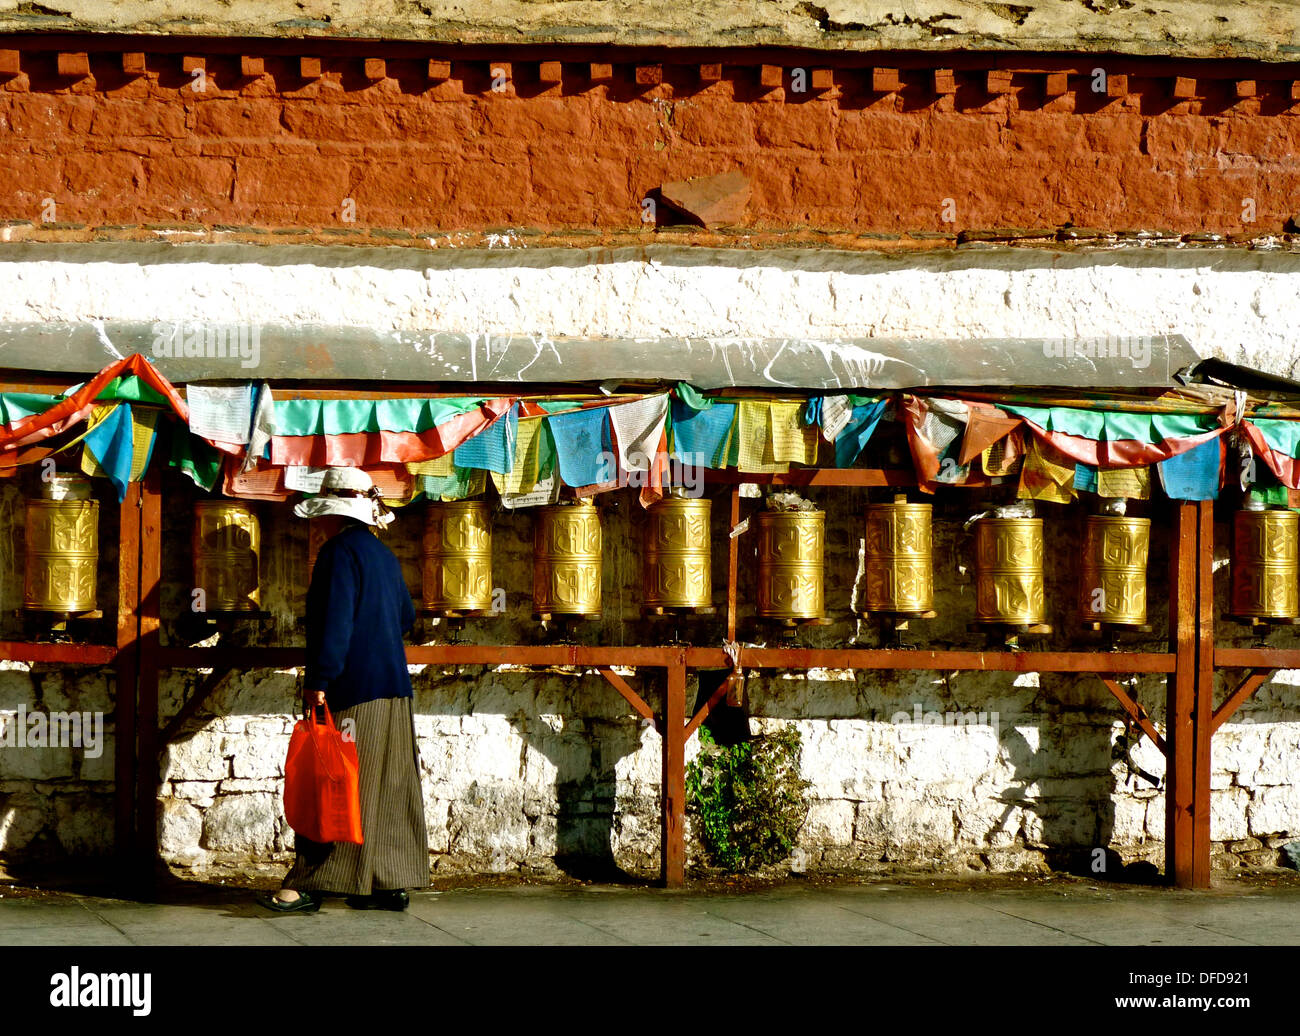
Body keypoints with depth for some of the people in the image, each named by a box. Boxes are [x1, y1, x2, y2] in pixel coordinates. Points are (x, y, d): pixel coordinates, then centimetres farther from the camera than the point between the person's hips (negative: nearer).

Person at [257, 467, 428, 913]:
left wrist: (319, 682, -20)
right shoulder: (383, 554, 15)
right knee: (388, 788, 9)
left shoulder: (340, 550, -11)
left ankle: (304, 887, -6)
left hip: (352, 692, -9)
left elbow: (335, 621, -19)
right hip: (394, 687, 9)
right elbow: (406, 616, 25)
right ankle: (392, 884, 10)